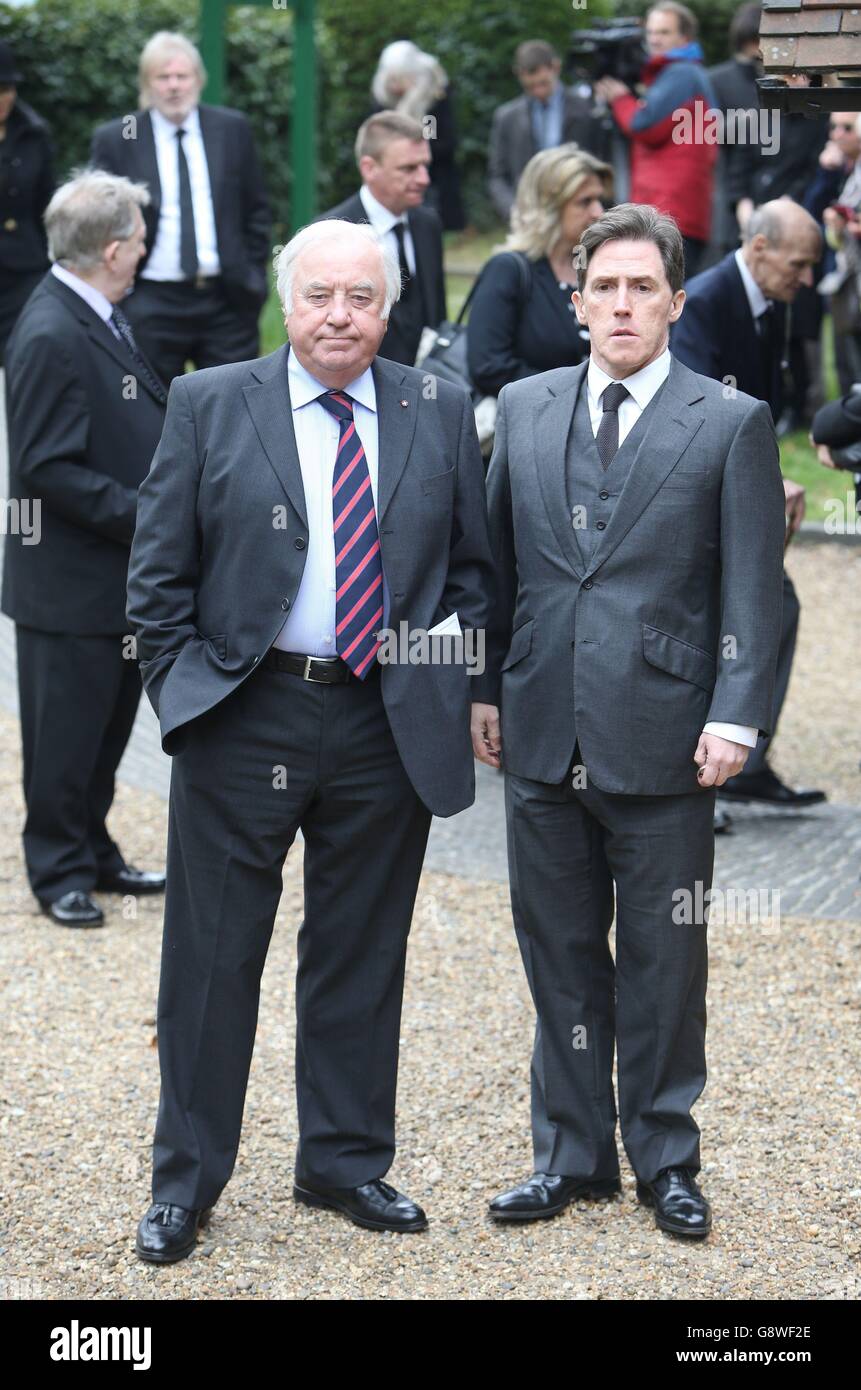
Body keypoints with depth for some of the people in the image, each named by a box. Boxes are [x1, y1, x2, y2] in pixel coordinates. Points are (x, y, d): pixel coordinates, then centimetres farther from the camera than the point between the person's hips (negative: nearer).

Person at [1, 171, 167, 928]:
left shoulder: (101, 318, 8)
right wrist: (146, 514, -22)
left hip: (120, 573, 9)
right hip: (71, 580, -9)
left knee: (109, 723, 18)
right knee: (67, 735, 4)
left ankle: (93, 853, 30)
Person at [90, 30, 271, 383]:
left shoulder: (232, 129, 6)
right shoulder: (114, 140, -1)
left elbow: (256, 209, 12)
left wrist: (253, 273, 7)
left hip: (228, 300, 2)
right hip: (151, 306, -1)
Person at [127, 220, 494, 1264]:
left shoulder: (441, 415, 5)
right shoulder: (208, 405, -1)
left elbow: (475, 563, 12)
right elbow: (158, 572, 1)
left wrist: (455, 673, 1)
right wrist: (183, 688, -5)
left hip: (390, 727, 2)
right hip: (244, 720, -2)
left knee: (362, 957, 12)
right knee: (213, 954, 5)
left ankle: (346, 1162, 27)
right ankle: (185, 1181, 17)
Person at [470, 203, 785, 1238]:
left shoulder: (731, 424, -2)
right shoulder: (524, 410, 9)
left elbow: (752, 589, -5)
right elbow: (497, 562, 14)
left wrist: (734, 717, -13)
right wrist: (485, 687, 10)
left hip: (661, 740, -3)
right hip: (543, 734, 3)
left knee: (663, 962, 5)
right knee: (559, 955, 11)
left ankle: (665, 1159, 18)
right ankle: (571, 1153, 22)